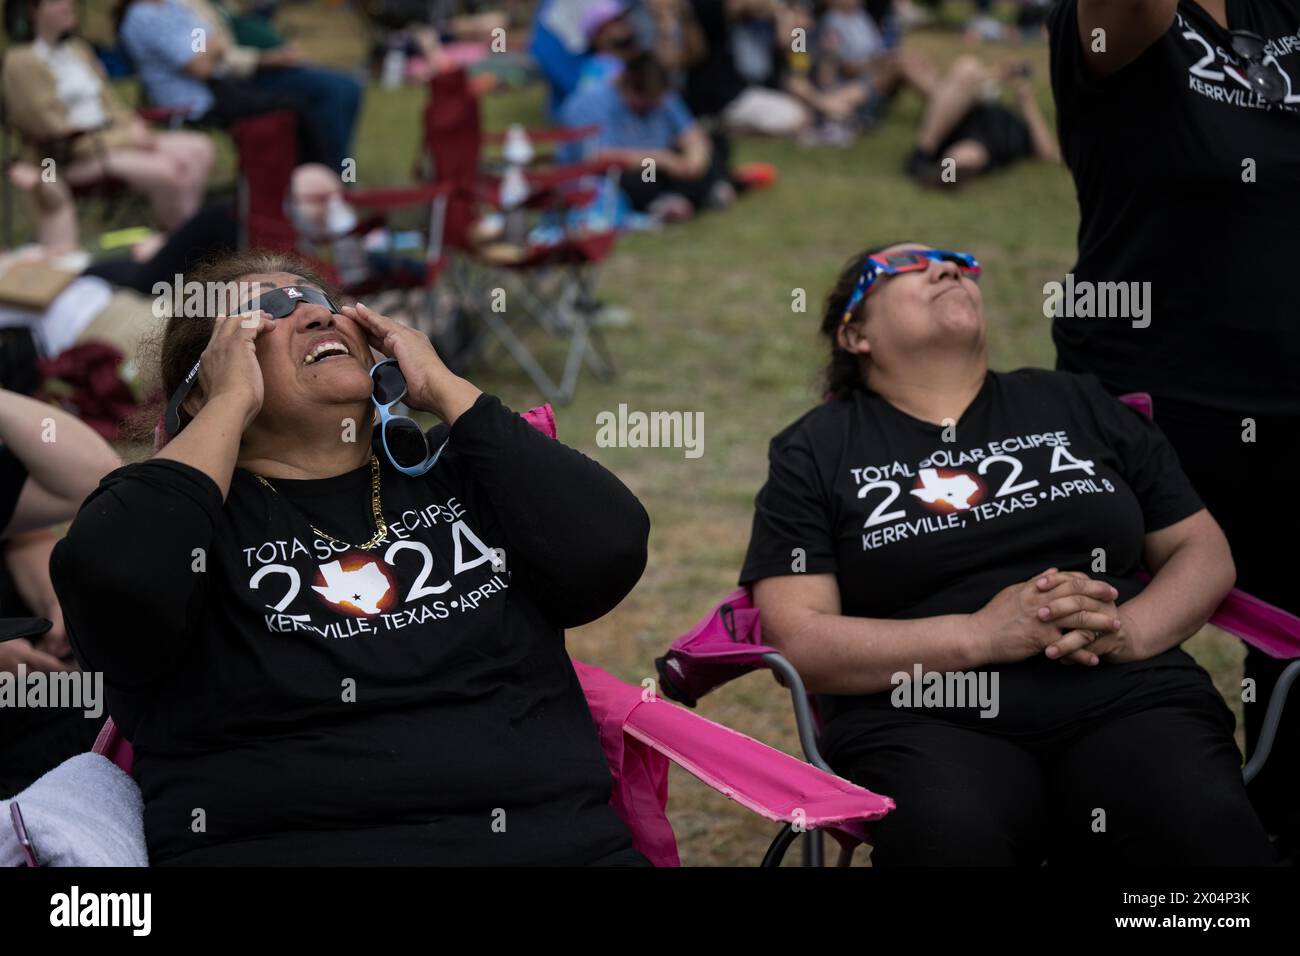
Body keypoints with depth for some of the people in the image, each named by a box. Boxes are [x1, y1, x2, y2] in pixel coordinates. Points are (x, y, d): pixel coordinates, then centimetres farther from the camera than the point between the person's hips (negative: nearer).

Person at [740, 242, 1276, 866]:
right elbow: (797, 639, 0)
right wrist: (980, 636, -11)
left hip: (1127, 701, 2)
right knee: (953, 836, -37)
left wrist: (1129, 629, -2)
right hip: (930, 721, -1)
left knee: (1207, 828, -32)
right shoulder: (814, 452, 13)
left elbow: (1204, 551, 20)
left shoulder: (1077, 407, 23)